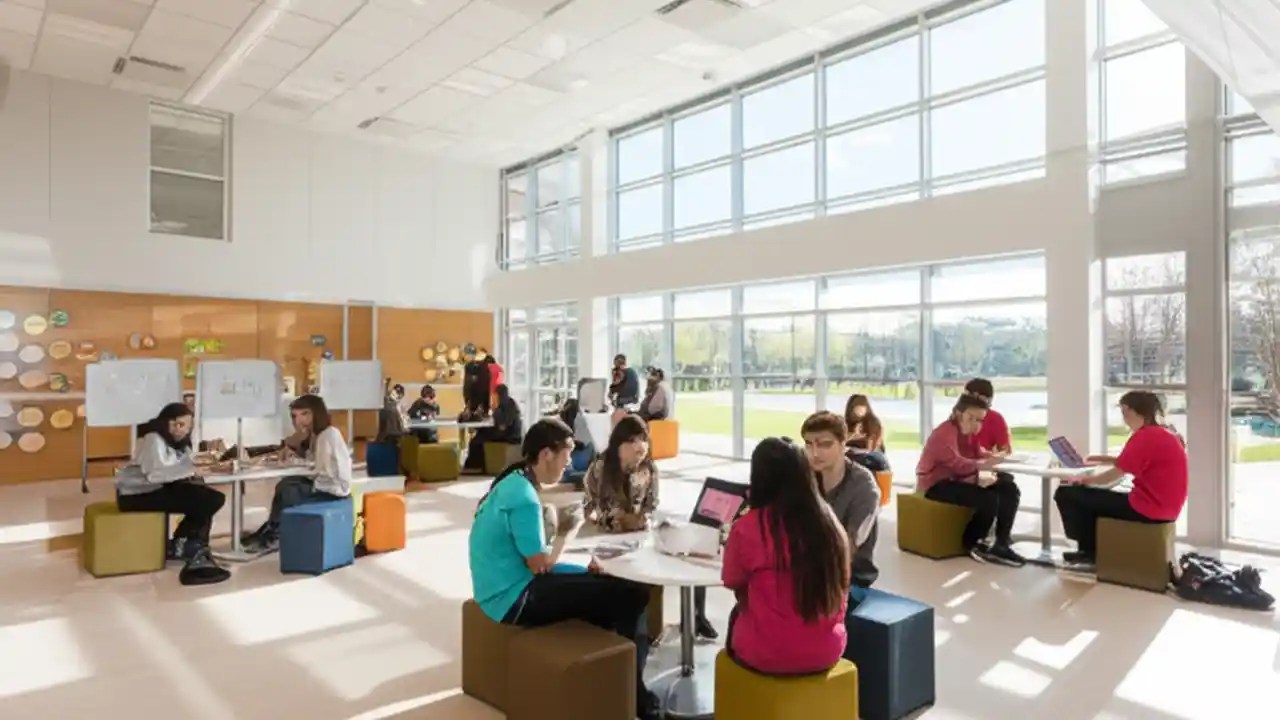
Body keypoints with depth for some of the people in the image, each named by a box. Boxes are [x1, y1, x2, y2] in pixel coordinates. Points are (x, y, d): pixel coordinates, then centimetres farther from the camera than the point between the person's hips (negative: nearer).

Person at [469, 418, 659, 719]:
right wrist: (567, 530, -4)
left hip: (510, 587, 10)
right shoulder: (523, 497, -23)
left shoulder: (514, 482, 7)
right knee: (630, 595, -12)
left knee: (607, 584, 14)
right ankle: (632, 696, 7)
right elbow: (540, 565, -19)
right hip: (515, 598, -10)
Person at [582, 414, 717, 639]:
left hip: (640, 534, 4)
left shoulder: (649, 469, 0)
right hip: (606, 536, -4)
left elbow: (652, 505, 8)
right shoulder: (600, 468, -12)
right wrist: (619, 520, -21)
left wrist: (643, 519, -15)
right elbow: (589, 509, -10)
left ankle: (696, 616, 9)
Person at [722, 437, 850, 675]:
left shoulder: (747, 528, -17)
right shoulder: (830, 521, -5)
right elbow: (838, 594, 10)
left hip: (768, 656, -3)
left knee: (736, 615, 26)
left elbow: (737, 588, -1)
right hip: (827, 651, 4)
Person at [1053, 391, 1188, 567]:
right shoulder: (1166, 433, 10)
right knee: (1093, 495, 28)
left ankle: (1090, 552, 13)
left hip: (1147, 510, -10)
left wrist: (1083, 480, 0)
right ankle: (1093, 550, 26)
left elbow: (1114, 476, -16)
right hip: (1163, 508, 10)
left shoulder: (1146, 436, -20)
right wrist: (1110, 459, 11)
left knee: (1066, 494, -5)